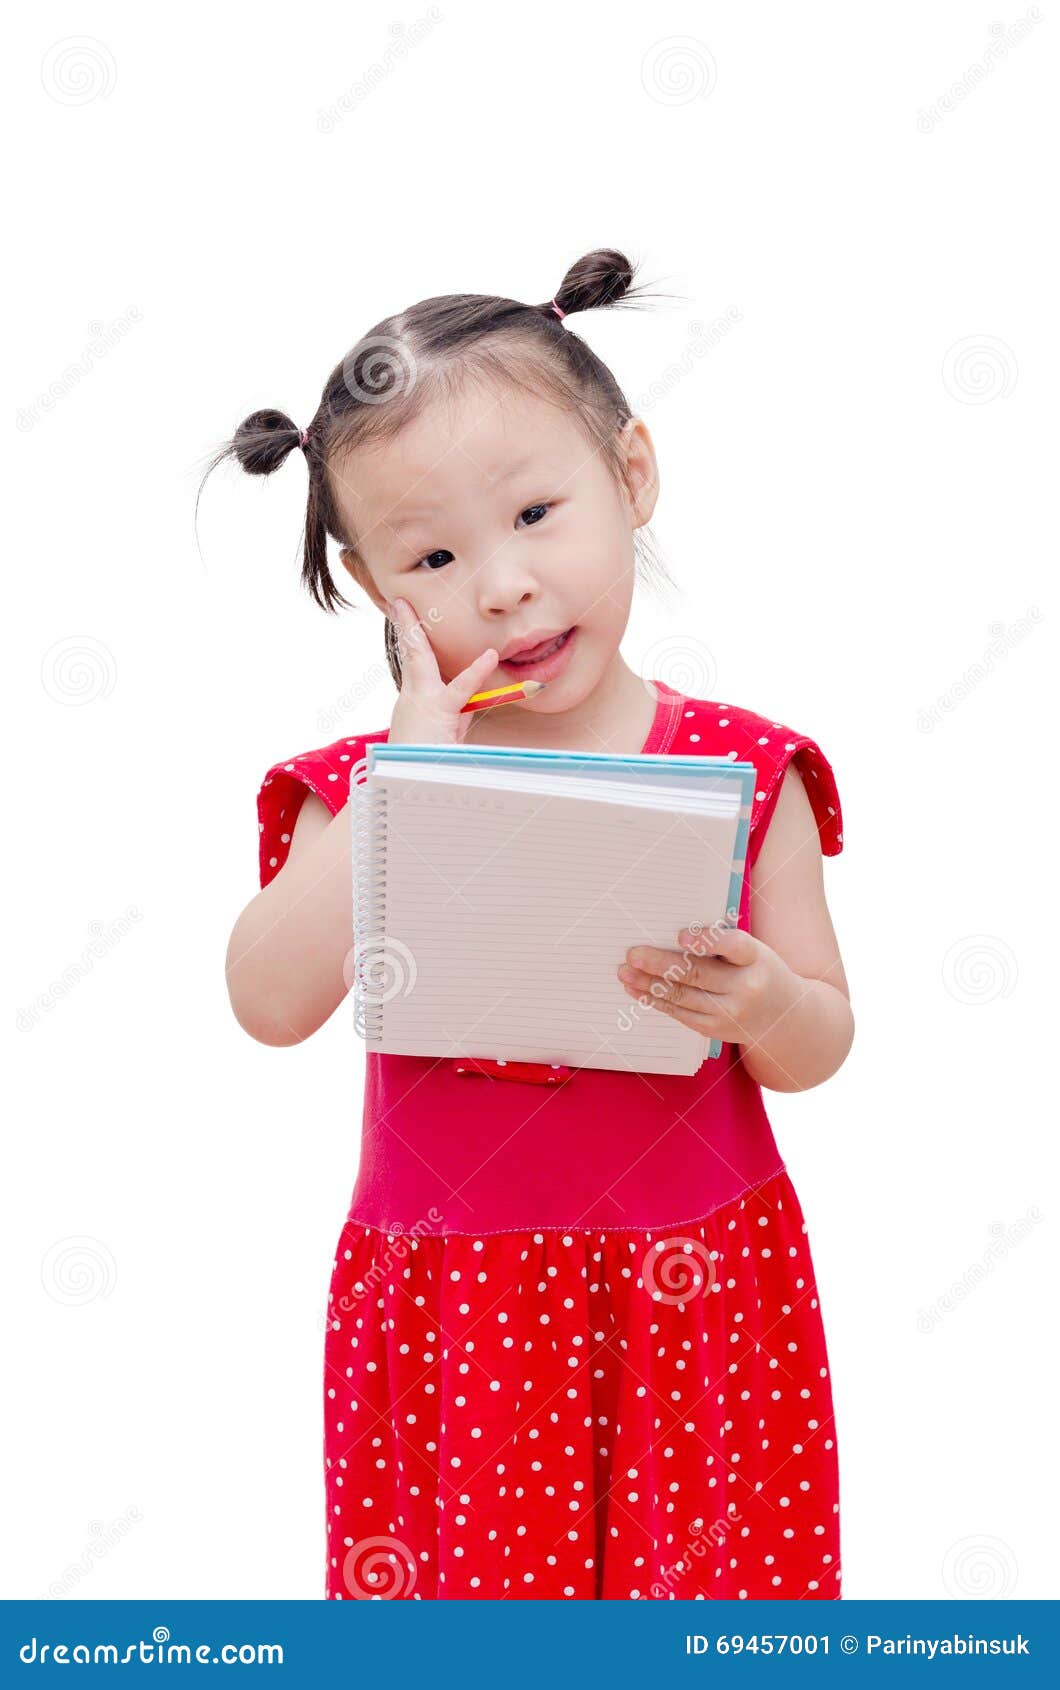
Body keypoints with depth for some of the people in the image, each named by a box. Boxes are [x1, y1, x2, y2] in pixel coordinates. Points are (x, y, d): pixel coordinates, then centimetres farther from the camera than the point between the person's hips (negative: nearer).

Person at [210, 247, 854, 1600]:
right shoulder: (366, 781, -2)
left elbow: (822, 1043, 2)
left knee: (706, 1567, 7)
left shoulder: (742, 772, -3)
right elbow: (271, 1006, -17)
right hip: (451, 1312, 0)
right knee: (466, 1568, 8)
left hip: (693, 1294, 0)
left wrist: (759, 1006, -22)